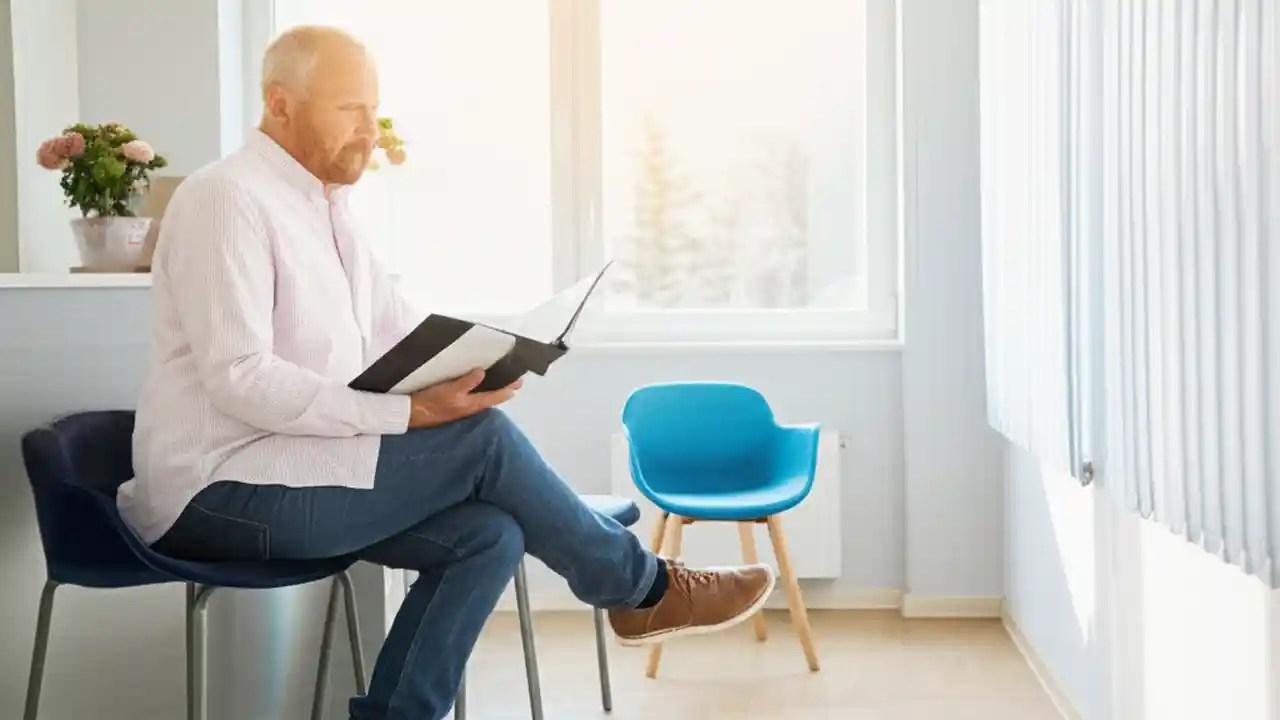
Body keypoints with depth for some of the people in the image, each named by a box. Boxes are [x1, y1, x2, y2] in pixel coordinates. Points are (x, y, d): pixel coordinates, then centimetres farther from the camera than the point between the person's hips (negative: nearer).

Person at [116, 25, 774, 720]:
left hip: (288, 472, 9)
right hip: (220, 493, -9)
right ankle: (642, 589, 2)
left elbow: (401, 329, 14)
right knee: (481, 438, -17)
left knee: (489, 533, -10)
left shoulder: (324, 205, 15)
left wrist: (477, 364, -8)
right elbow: (238, 378, -24)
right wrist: (409, 411, -28)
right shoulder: (227, 199, -15)